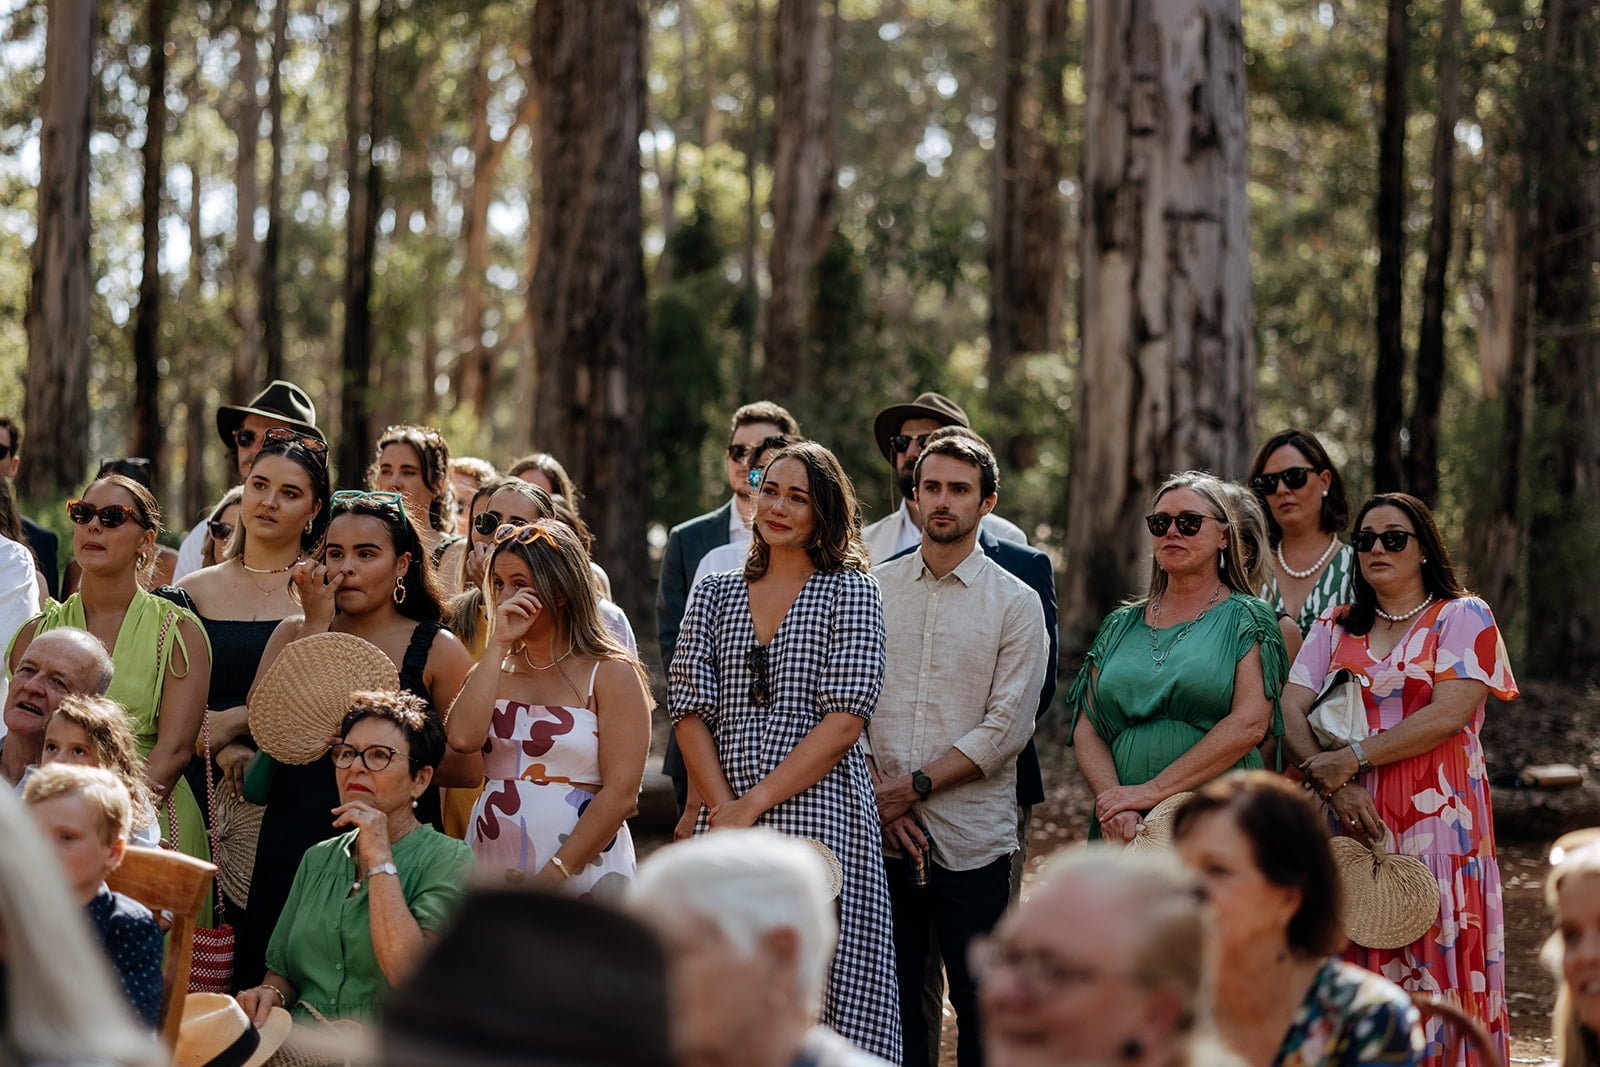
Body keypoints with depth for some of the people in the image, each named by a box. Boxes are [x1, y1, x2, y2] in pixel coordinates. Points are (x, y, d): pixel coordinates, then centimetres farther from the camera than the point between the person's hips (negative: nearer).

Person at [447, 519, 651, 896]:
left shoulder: (611, 674, -1)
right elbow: (462, 739, -8)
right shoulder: (493, 671, 14)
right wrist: (499, 645, -5)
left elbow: (621, 793, -10)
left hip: (582, 878, -4)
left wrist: (551, 877, -15)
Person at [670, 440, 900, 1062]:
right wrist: (722, 807, -9)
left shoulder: (850, 591, 2)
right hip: (726, 821, 4)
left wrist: (753, 805, -11)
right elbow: (689, 713, 7)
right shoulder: (714, 595, 14)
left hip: (819, 818, -4)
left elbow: (846, 720, -7)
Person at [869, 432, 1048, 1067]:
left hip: (972, 840, -2)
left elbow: (1007, 727, -6)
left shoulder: (1016, 603, 2)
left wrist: (913, 786, -11)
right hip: (878, 834, 2)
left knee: (981, 1005, 2)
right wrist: (877, 800, -8)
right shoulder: (873, 589, 9)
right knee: (889, 1000, 5)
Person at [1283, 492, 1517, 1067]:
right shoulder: (1335, 628, 15)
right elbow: (1291, 710, 4)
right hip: (1354, 820, 4)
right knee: (1359, 971, 0)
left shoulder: (1463, 618, 3)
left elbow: (1448, 715, -11)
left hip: (1438, 819, -3)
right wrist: (1336, 785, -12)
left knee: (1436, 971, -6)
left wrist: (1352, 758, -13)